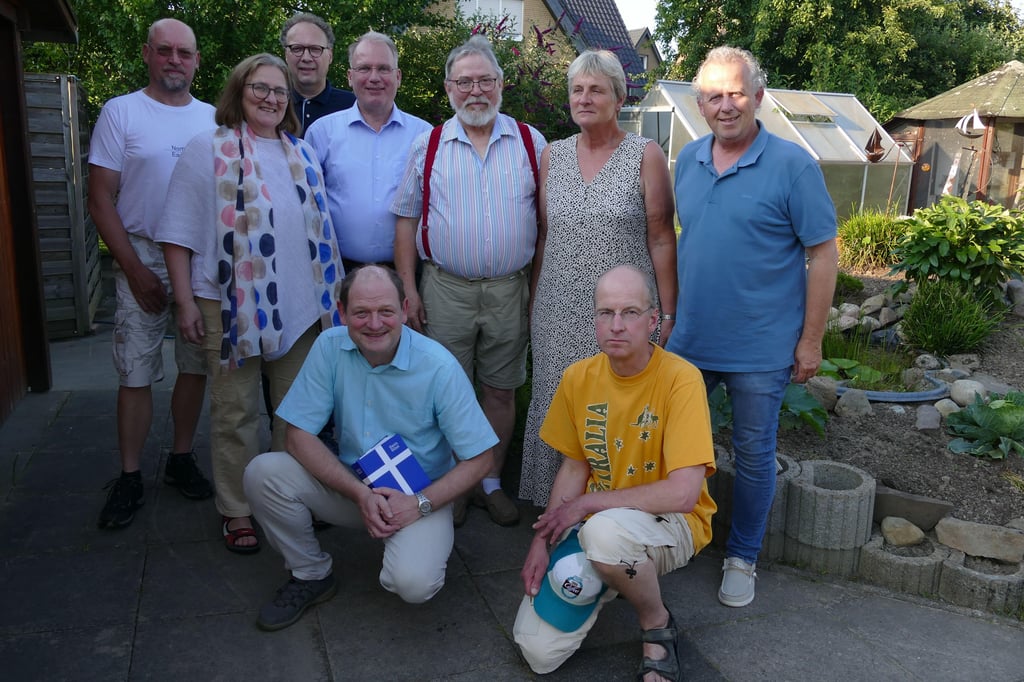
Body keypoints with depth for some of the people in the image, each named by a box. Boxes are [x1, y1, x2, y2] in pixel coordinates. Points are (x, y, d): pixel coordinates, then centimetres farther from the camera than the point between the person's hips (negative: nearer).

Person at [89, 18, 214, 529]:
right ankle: (130, 478, 10)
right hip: (143, 259, -3)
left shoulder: (213, 119, 9)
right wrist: (134, 269, -10)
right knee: (136, 373, -1)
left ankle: (181, 460, 22)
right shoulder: (121, 112, 0)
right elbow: (101, 199, -3)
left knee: (196, 367, 8)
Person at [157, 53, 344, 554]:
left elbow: (320, 227, 20)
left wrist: (329, 294, 16)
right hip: (231, 306, -4)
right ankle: (237, 512, 19)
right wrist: (185, 301, -10)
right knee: (236, 413, 5)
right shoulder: (209, 148, 0)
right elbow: (180, 231, -4)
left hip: (300, 306, 5)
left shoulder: (301, 153, 15)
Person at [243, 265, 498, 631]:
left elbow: (479, 459, -13)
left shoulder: (439, 367, -20)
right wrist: (360, 493, -22)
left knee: (413, 583, -30)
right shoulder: (329, 347, -11)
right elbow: (300, 436, -11)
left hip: (420, 495, -3)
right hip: (349, 484, 3)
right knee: (262, 473, -19)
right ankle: (312, 574, 4)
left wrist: (421, 504, -23)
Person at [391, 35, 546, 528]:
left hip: (509, 289, 1)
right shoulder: (428, 146, 5)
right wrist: (409, 289, -1)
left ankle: (491, 483, 25)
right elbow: (406, 219, 6)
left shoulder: (530, 142, 5)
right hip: (445, 288, 0)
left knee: (500, 391, 9)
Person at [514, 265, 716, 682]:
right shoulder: (579, 377, -3)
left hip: (671, 524, -4)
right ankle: (603, 576, 20)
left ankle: (657, 624, -7)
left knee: (604, 530, -39)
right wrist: (542, 540, -4)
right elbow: (575, 466, 7)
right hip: (593, 522, 5)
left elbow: (683, 494, -26)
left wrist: (585, 504, -17)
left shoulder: (680, 379, -21)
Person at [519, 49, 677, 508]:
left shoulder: (646, 155, -3)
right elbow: (543, 237, 12)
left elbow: (661, 238, -4)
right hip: (558, 313, 4)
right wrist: (533, 306, 12)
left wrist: (668, 314, -5)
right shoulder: (552, 156, 8)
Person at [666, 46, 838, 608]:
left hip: (760, 349, -5)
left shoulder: (792, 166, -12)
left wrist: (811, 340, -11)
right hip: (689, 338, 5)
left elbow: (823, 254, -10)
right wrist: (671, 309, 12)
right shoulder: (687, 160, 4)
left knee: (753, 455, 9)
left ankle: (742, 557, 28)